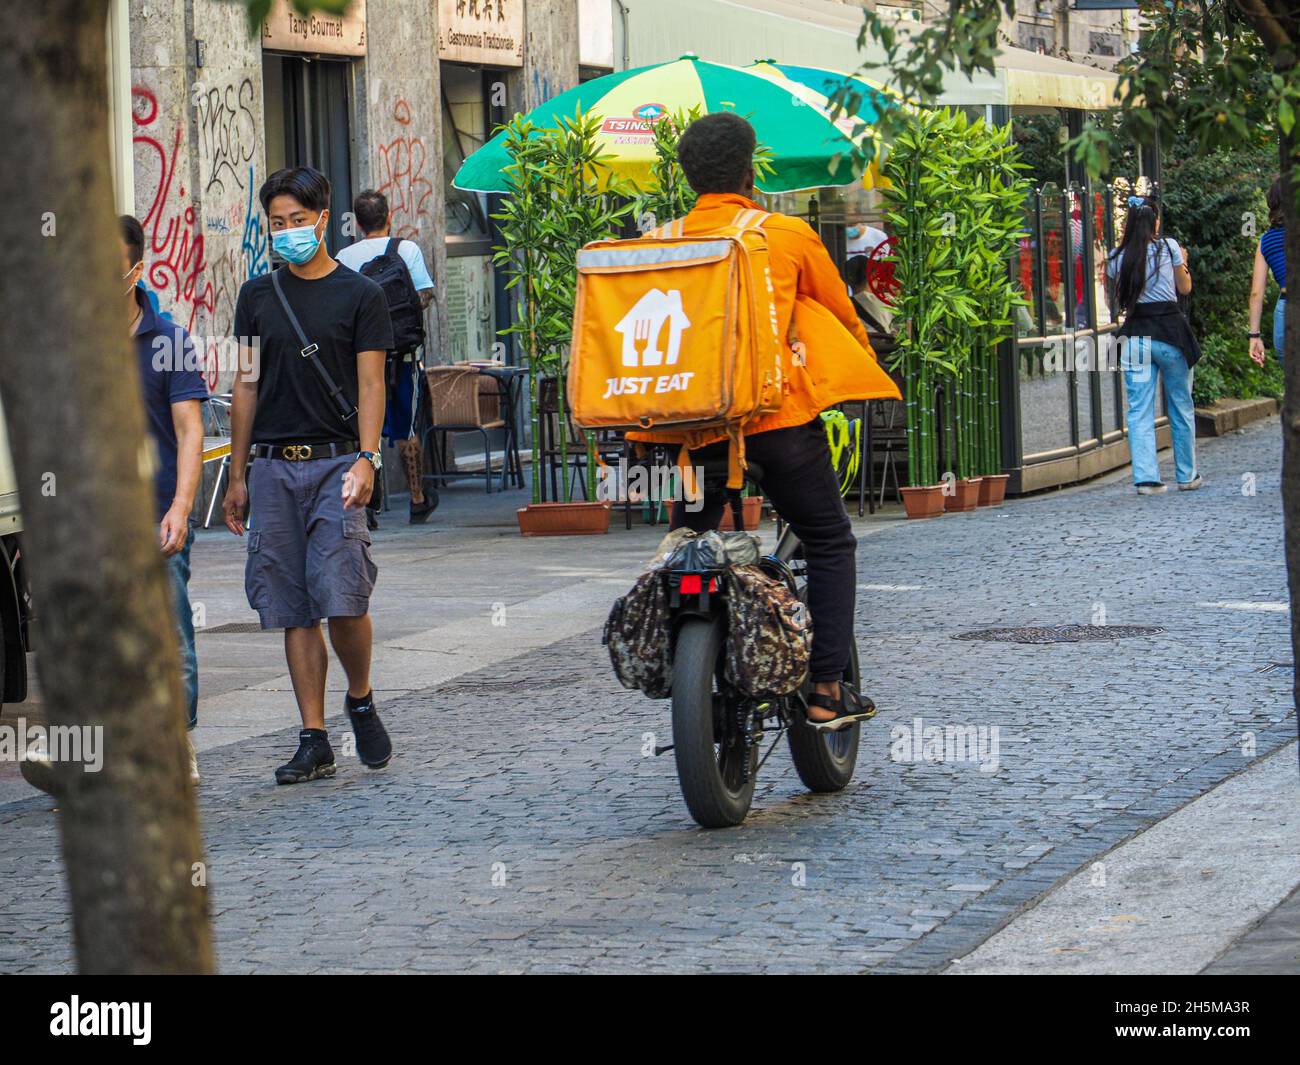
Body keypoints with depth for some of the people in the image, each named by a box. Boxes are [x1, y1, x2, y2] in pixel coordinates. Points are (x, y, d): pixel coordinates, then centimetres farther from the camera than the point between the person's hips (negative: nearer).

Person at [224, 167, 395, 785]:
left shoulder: (359, 295, 3)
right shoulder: (258, 297, 14)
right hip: (273, 467, 4)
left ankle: (360, 700, 13)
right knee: (294, 611, 2)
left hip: (335, 462, -3)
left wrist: (366, 459, -15)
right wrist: (238, 475, 14)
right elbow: (246, 386, 16)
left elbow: (369, 385, -2)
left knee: (342, 600, -13)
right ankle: (314, 741, 5)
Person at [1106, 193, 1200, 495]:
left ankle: (1146, 478, -9)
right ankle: (1187, 476, 19)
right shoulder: (1168, 247, -3)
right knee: (1181, 407, 12)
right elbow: (1185, 288, 8)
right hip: (1170, 331, -2)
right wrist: (1183, 264, 28)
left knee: (1139, 411, 1)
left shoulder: (1118, 258, 3)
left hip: (1135, 336, 2)